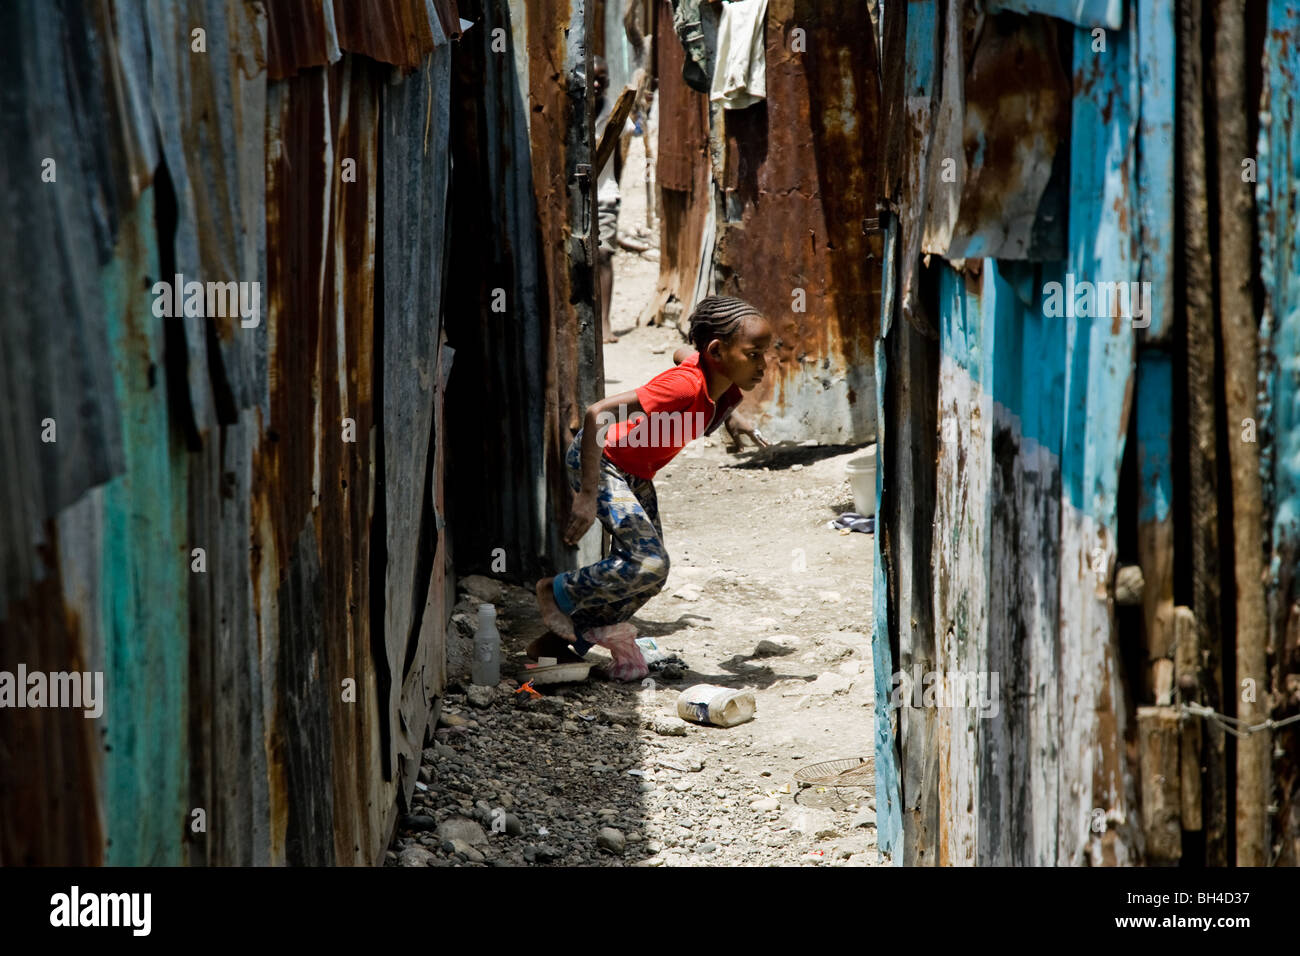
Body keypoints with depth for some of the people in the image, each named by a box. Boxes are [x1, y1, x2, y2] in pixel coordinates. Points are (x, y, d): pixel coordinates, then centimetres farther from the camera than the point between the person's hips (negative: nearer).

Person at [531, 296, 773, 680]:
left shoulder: (724, 386, -10)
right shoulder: (684, 384, -35)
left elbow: (683, 355, 15)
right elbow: (597, 413, -39)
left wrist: (732, 421, 17)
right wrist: (588, 495, -39)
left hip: (636, 474, 9)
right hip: (597, 461, -9)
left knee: (648, 576, 7)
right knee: (649, 564, -20)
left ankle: (563, 641, 21)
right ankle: (558, 593, 4)